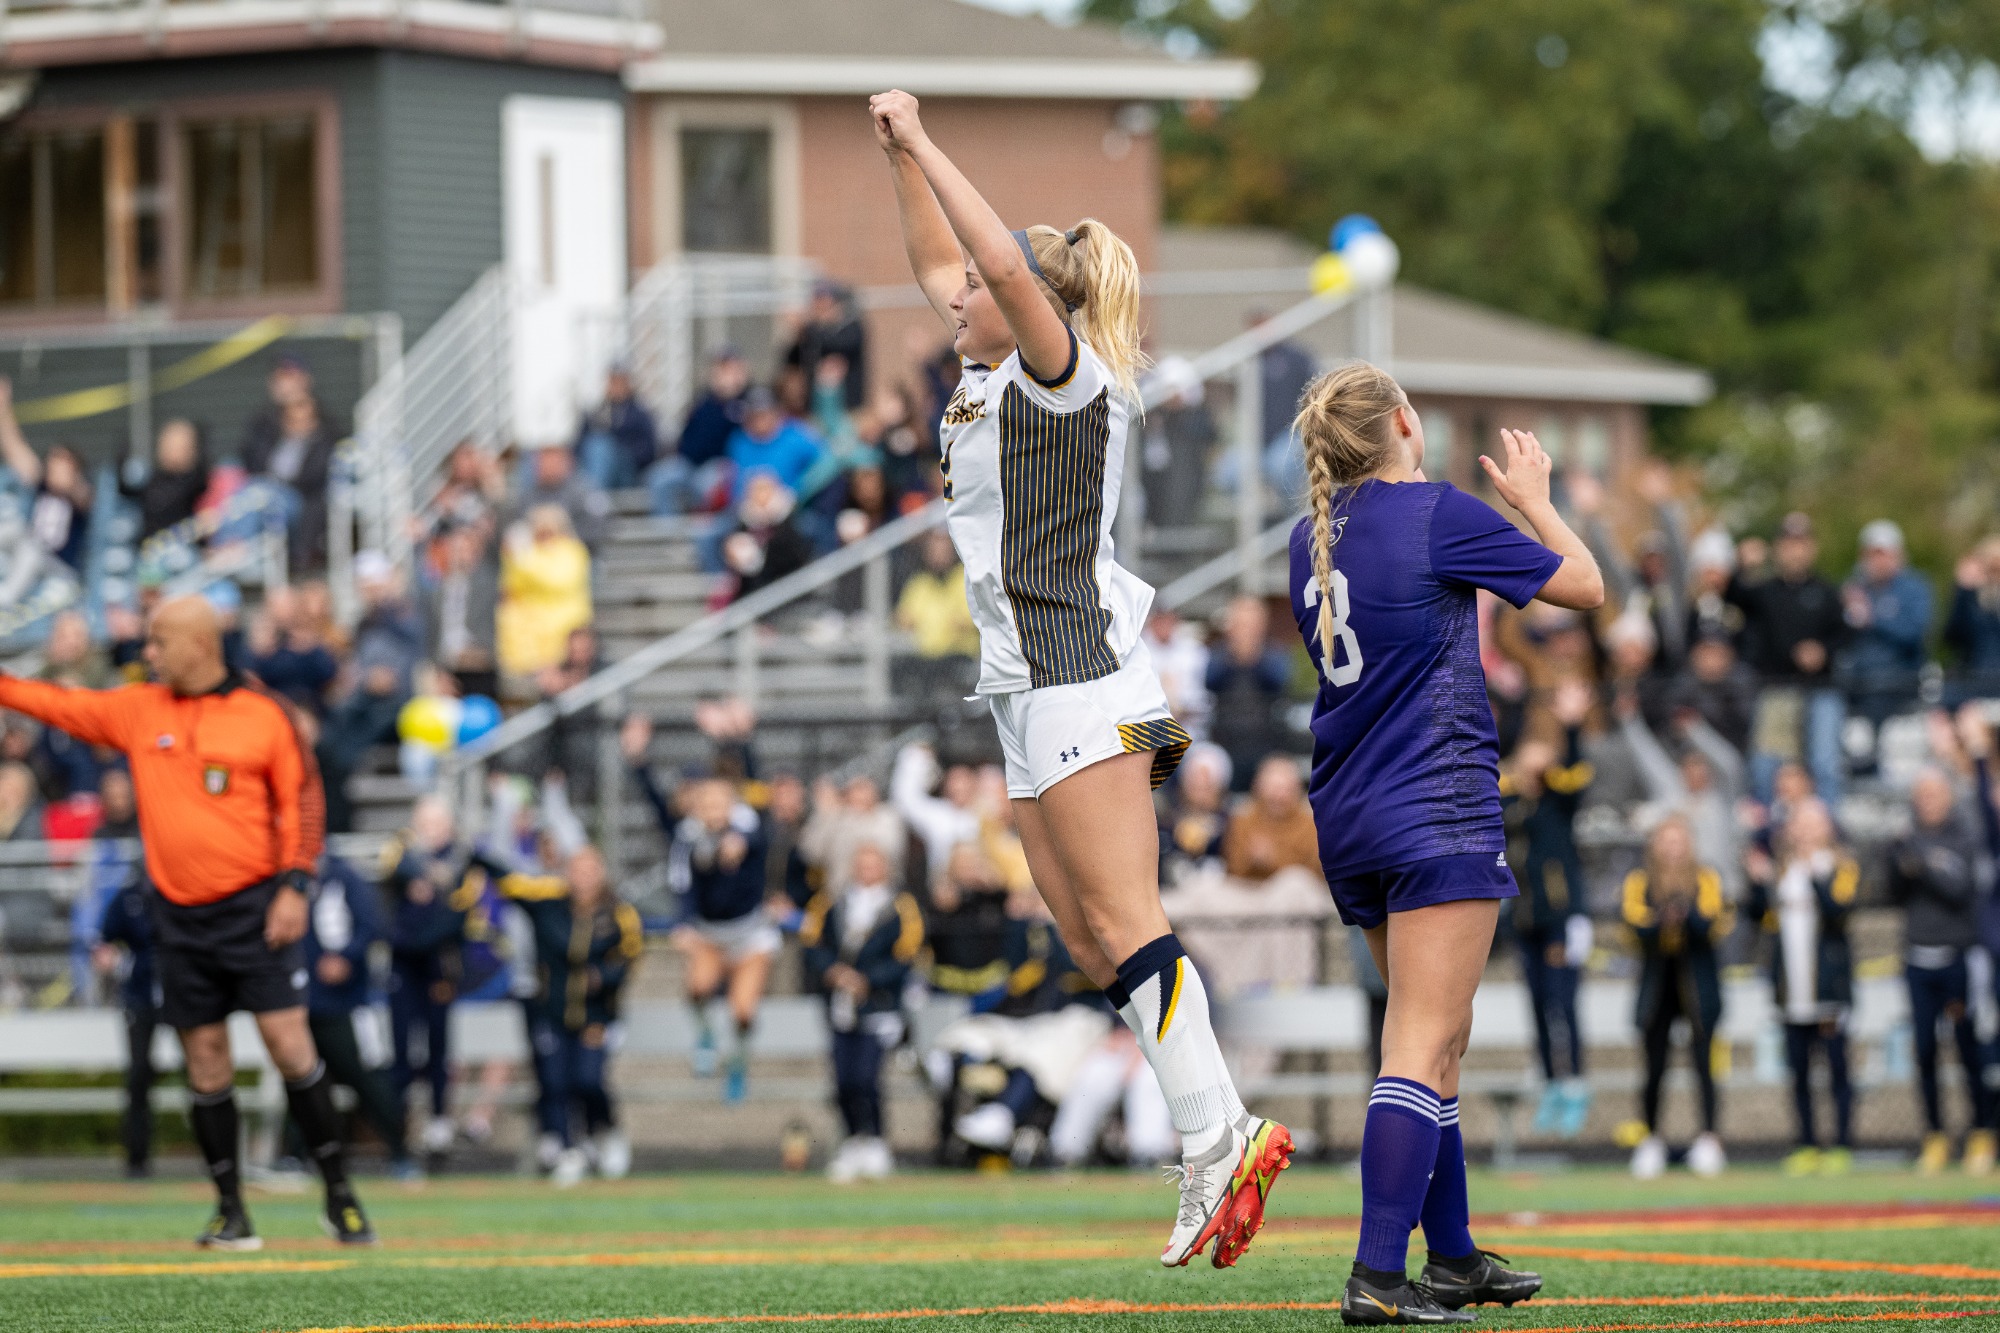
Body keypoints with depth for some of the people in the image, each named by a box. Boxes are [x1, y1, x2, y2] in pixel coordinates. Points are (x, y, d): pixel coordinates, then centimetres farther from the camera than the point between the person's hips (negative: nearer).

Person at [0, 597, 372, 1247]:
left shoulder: (263, 715, -3)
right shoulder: (136, 711, 8)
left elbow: (302, 800, -1)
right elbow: (58, 705, 12)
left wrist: (296, 884, -9)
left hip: (254, 909, -3)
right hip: (180, 918, 3)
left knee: (290, 1044, -9)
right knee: (206, 1062, 4)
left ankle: (339, 1194, 2)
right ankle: (230, 1211, 11)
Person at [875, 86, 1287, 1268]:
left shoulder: (1065, 375, -7)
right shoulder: (991, 379, 16)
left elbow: (1005, 265, -24)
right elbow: (941, 264, 30)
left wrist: (923, 143, -17)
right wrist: (899, 155, 23)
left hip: (1081, 684, -10)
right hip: (1034, 695, 10)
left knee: (1124, 928, -15)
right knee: (1097, 947, 3)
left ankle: (1219, 1140, -19)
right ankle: (1223, 1145, 1)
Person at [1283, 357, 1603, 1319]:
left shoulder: (1312, 538, 11)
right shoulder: (1437, 513, -9)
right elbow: (1585, 586, 0)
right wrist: (1534, 499, 17)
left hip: (1348, 820, 8)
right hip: (1437, 812, -8)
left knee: (1433, 1038, 18)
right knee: (1424, 1045, -11)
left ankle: (1453, 1256, 25)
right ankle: (1378, 1276, -21)